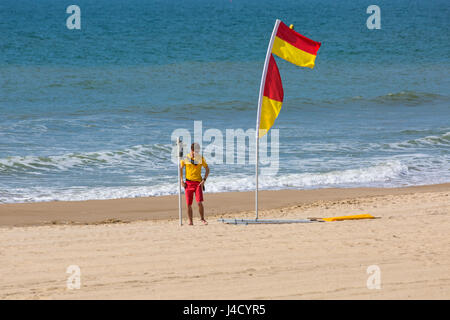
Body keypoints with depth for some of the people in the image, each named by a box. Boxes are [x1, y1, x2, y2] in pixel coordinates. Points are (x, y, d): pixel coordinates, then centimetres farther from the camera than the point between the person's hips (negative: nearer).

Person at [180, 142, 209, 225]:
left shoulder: (201, 158, 1)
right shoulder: (186, 158, 0)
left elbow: (207, 169, 9)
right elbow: (180, 168, 11)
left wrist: (204, 180, -3)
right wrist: (181, 180, 3)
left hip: (198, 183, -1)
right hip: (188, 183, 1)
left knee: (200, 202, -13)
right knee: (189, 204, 2)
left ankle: (202, 218, 5)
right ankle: (190, 221, 13)